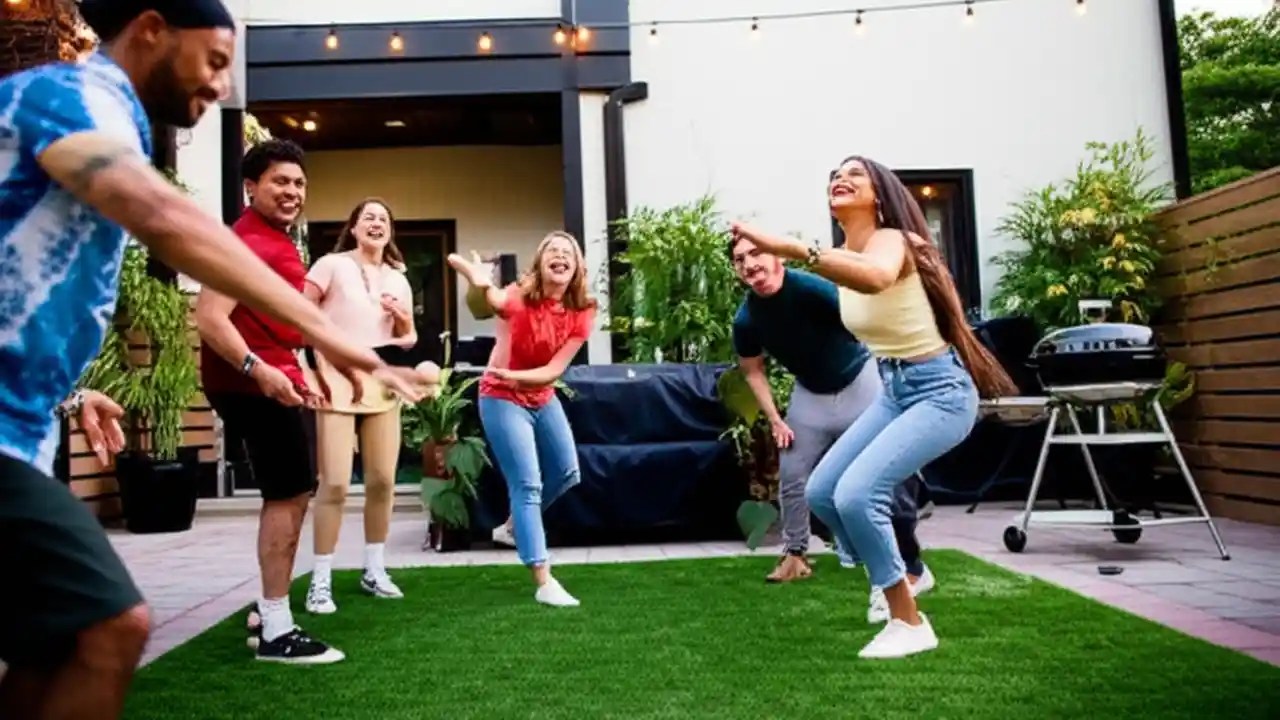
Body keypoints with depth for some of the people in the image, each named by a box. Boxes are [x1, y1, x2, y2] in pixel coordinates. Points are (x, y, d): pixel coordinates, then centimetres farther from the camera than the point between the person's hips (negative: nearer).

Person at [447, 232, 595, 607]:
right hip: (502, 399, -6)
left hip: (542, 397, 7)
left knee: (567, 471, 16)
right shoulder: (520, 297, -23)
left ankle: (518, 521, 42)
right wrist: (482, 284, -71)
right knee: (528, 484, -9)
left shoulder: (581, 312, -10)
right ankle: (544, 583, -4)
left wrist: (516, 376, -32)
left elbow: (555, 369, -15)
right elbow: (495, 300, -48)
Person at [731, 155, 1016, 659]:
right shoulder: (848, 254, 5)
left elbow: (875, 279, -47)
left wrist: (792, 249, -59)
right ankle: (899, 575, 28)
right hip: (894, 390, 9)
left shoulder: (890, 239, -22)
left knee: (856, 494, -23)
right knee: (821, 492, 6)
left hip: (940, 392, -9)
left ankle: (910, 623, -5)